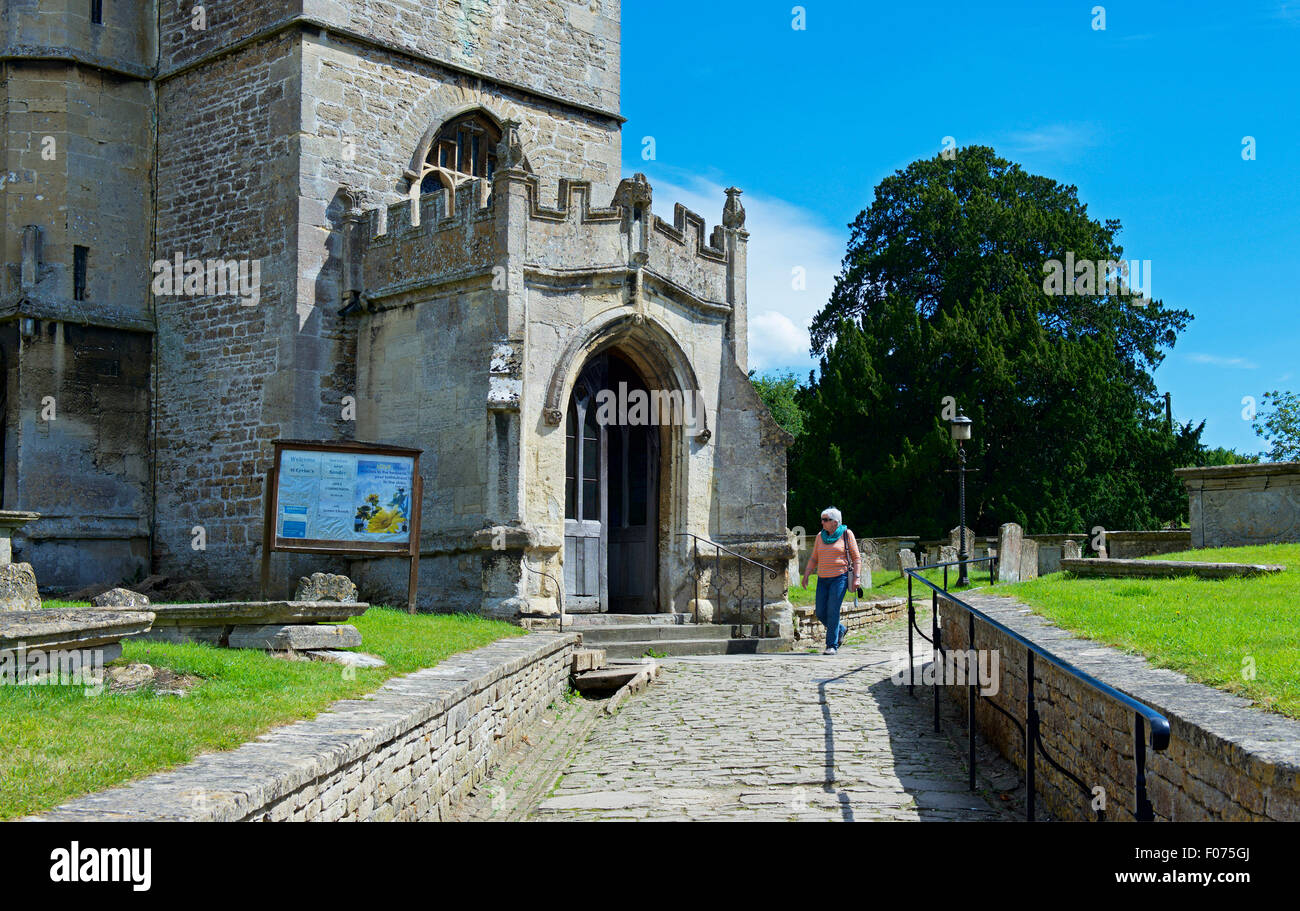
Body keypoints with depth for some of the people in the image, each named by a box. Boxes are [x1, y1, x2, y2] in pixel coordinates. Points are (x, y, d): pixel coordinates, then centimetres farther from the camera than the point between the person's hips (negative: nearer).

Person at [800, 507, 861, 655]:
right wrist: (806, 576, 5)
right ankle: (841, 630, 29)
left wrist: (857, 577, -9)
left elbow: (856, 557, 0)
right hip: (823, 579, 5)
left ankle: (832, 645, -5)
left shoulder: (846, 534, -1)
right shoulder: (820, 537, 12)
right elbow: (814, 559, 15)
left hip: (840, 577, -5)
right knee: (820, 612, 3)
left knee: (833, 611, -12)